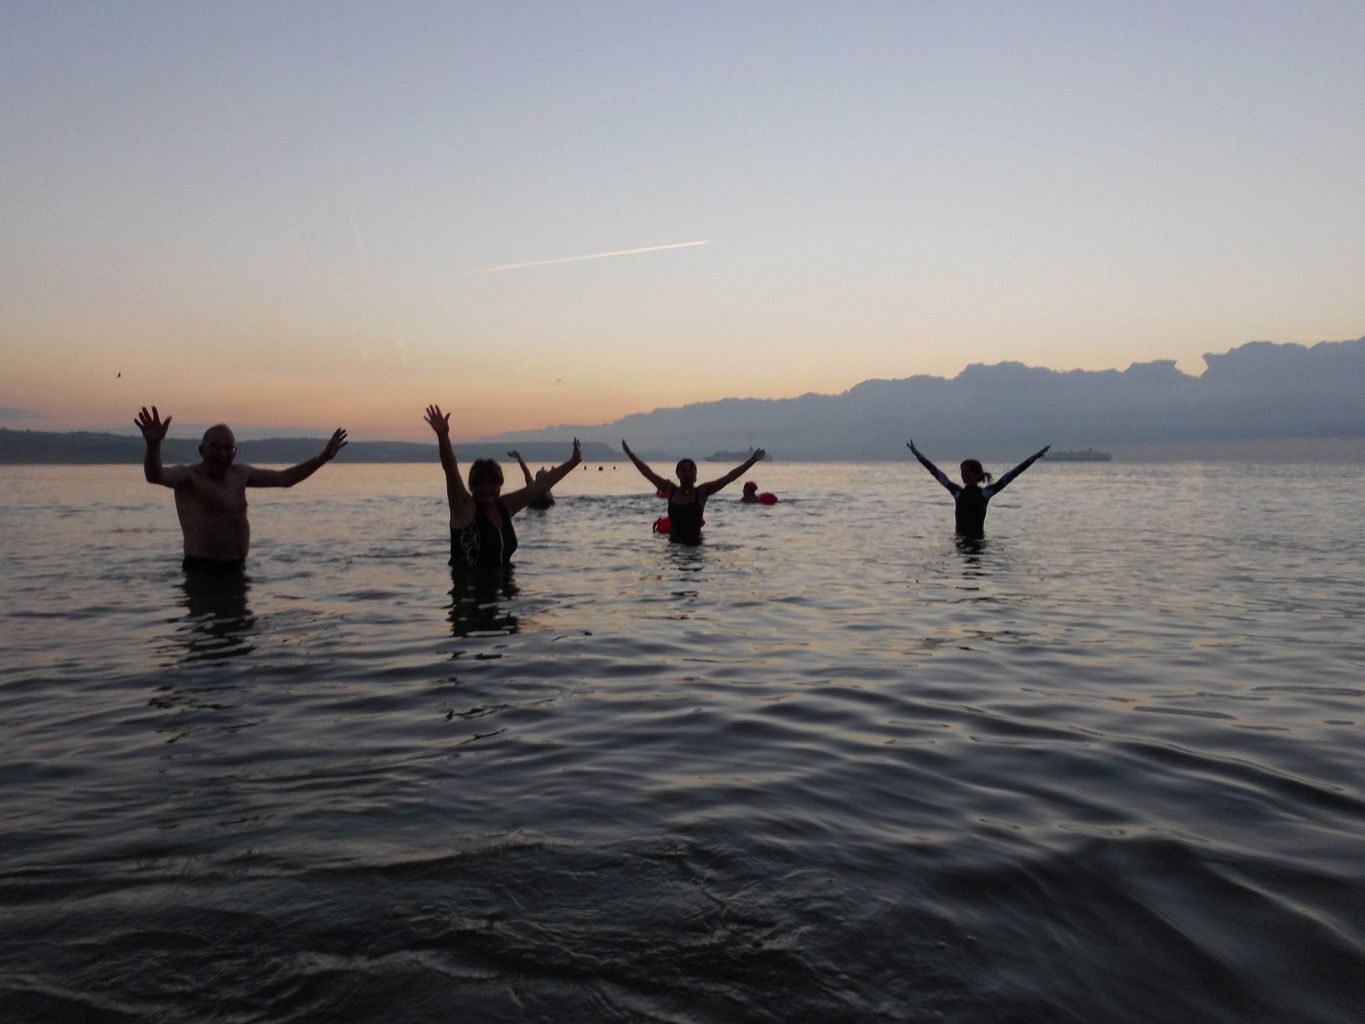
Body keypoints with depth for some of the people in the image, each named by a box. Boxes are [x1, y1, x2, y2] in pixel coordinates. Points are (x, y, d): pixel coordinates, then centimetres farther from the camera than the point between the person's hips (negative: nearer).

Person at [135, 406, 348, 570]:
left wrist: (323, 458, 17)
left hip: (236, 567, 6)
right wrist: (153, 445, -47)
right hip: (202, 568, -6)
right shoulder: (188, 477, -7)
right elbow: (155, 476, -28)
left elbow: (285, 477, 20)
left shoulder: (239, 473, 12)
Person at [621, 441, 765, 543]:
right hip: (674, 543, 2)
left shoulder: (702, 491, 1)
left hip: (695, 543, -2)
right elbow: (648, 473, 17)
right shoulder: (671, 490, 8)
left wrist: (752, 460, -5)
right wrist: (631, 455, 24)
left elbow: (730, 477, -2)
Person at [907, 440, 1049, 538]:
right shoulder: (958, 492, 8)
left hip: (978, 539, -3)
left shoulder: (985, 492, 0)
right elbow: (936, 473, 10)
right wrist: (917, 454, 12)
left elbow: (1010, 475, -2)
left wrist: (1034, 457, -4)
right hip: (960, 540, 3)